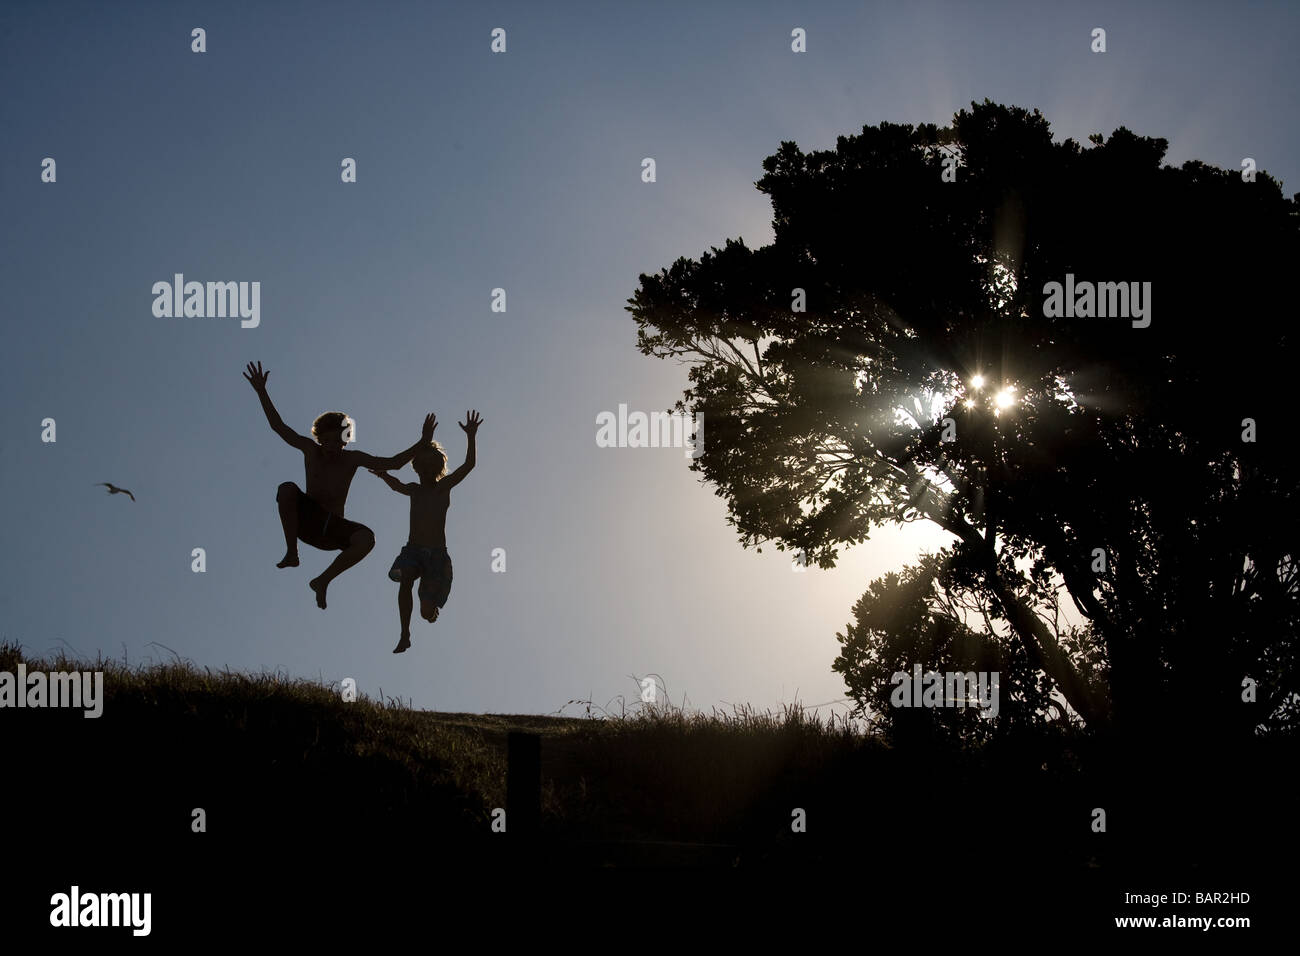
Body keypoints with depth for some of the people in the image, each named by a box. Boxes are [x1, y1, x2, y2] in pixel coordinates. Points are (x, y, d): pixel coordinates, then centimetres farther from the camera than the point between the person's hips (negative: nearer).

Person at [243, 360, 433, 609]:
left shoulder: (352, 459, -2)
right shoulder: (310, 449, -1)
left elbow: (393, 462, -5)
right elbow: (279, 426, 1)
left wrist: (422, 444, -16)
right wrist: (262, 393, -4)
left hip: (332, 532, 0)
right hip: (306, 522, 0)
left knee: (366, 538, -33)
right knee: (286, 489, -30)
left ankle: (323, 580, -15)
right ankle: (291, 552, -21)